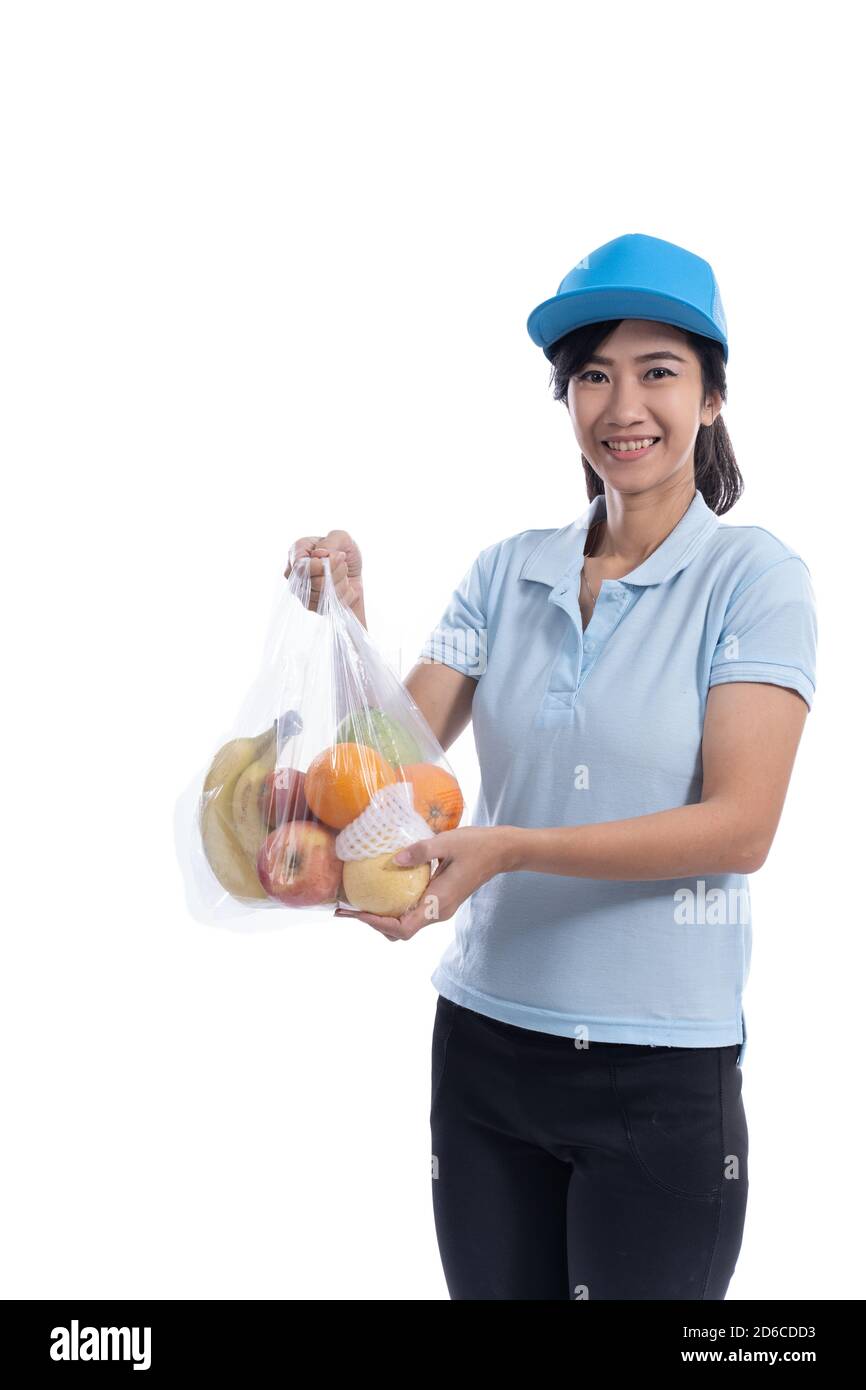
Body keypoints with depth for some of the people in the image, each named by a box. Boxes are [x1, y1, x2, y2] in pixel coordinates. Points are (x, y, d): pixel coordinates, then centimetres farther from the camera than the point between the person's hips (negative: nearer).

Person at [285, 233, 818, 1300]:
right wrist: (344, 623, -16)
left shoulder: (754, 578, -8)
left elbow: (740, 826, -16)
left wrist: (510, 848, -25)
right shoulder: (506, 573, 4)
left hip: (662, 1063, -3)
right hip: (484, 1040, 4)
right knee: (490, 1288, 16)